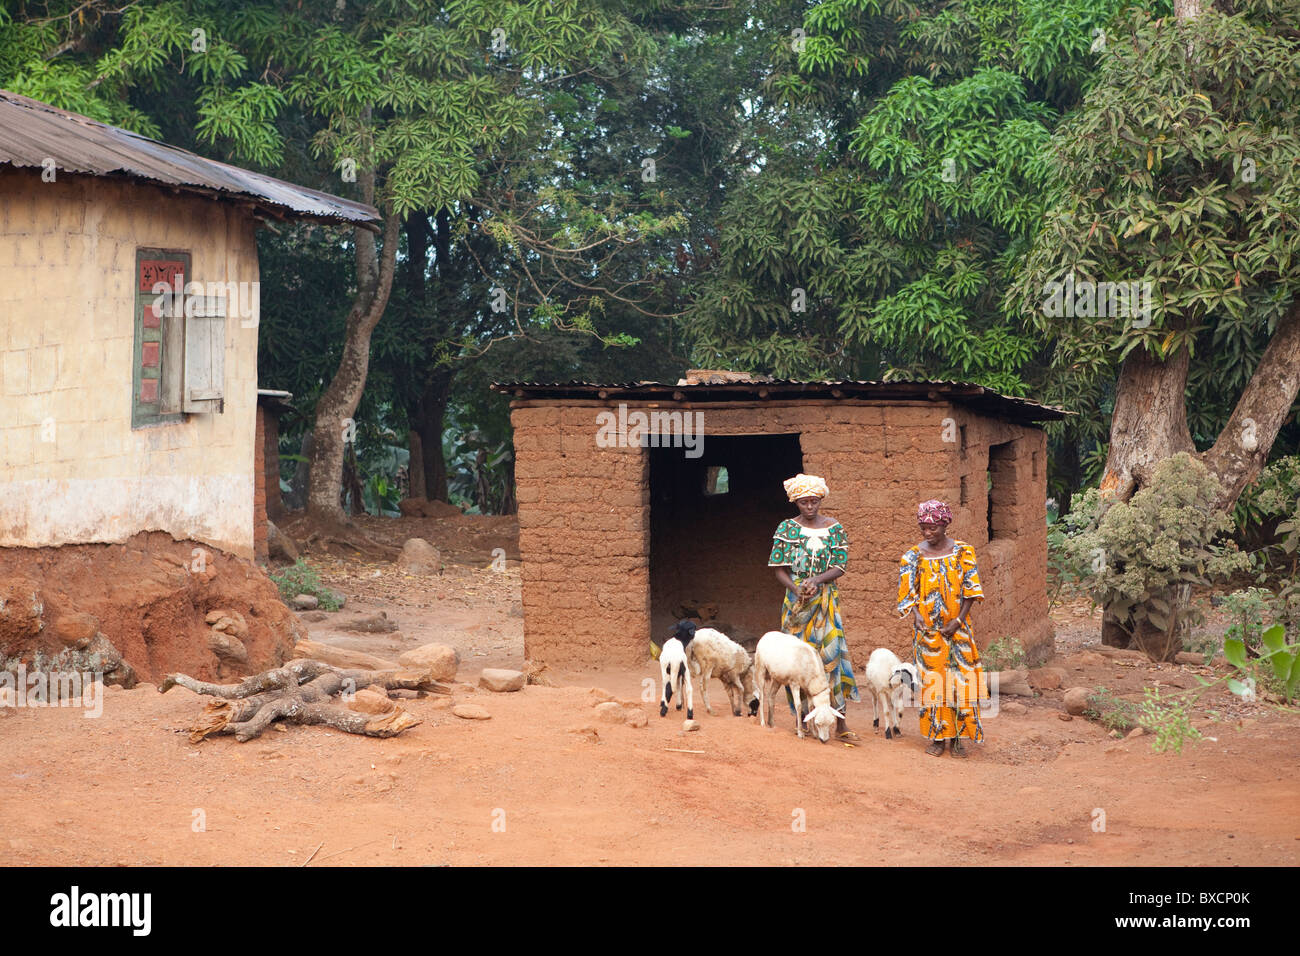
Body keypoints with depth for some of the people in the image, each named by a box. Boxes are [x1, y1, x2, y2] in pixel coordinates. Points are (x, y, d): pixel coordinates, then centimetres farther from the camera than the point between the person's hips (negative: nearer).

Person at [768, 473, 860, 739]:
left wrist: (816, 580, -18)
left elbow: (840, 566, -2)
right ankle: (802, 716, 9)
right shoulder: (787, 528, 2)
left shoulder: (834, 528, 3)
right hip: (796, 600, 0)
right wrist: (797, 589, -17)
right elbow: (779, 568, -1)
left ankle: (840, 722, -6)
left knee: (830, 652, -7)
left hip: (826, 600, 0)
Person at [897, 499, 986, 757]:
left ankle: (958, 738, 5)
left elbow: (971, 590, -1)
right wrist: (917, 618, -16)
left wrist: (958, 621, -11)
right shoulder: (913, 557, 3)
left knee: (961, 677, -2)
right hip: (927, 631, 0)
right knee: (931, 680, 1)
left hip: (957, 629, 0)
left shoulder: (963, 552, 1)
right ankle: (937, 737, 9)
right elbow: (908, 594, 1)